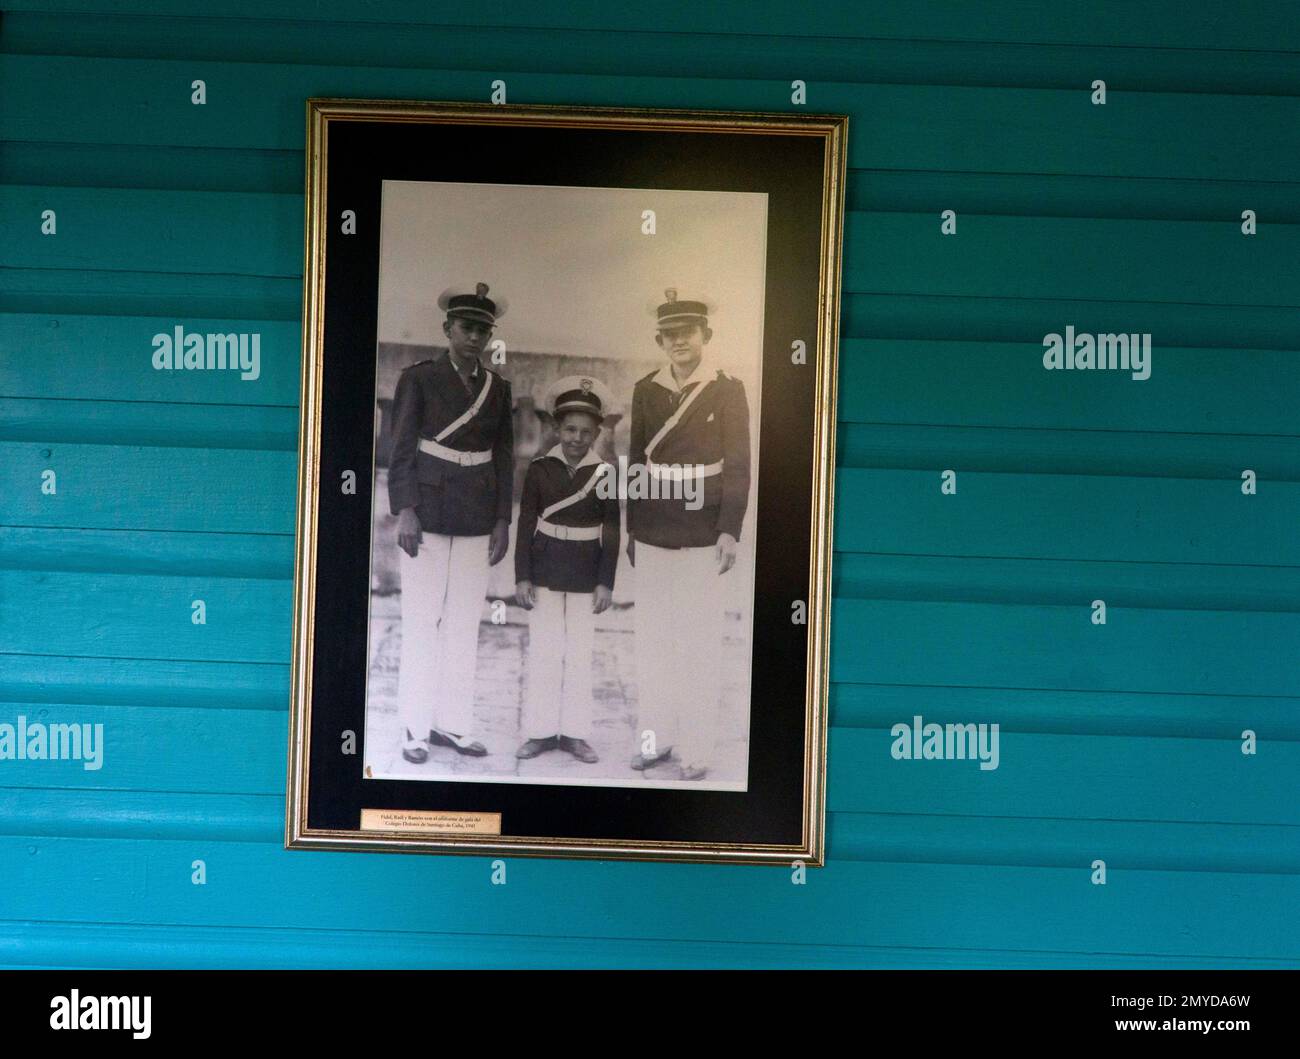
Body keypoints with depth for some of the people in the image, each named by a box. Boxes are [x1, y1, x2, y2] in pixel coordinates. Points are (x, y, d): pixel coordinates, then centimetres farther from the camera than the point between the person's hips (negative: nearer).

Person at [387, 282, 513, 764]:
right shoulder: (419, 378, -1)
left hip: (477, 516, 4)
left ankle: (452, 723, 14)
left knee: (465, 621, 6)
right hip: (428, 510, -4)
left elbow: (503, 456, 10)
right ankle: (415, 728, 7)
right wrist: (404, 511, -14)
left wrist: (502, 520, 5)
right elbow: (402, 447, -5)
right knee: (422, 620, 0)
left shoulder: (498, 386, 9)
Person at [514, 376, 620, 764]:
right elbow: (526, 525, -1)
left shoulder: (605, 474, -2)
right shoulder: (539, 469, -1)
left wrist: (605, 583, -5)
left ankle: (574, 732, 14)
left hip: (585, 576, 0)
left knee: (579, 654, 6)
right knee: (544, 651, 5)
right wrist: (522, 577, -6)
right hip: (545, 571, 0)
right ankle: (540, 731, 13)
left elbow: (612, 532, 0)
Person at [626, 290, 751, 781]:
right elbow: (635, 460, 11)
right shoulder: (645, 389, 8)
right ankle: (655, 735, 21)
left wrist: (730, 531, -10)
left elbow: (737, 465, -4)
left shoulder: (728, 390, -2)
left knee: (699, 641, 1)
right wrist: (630, 528, 11)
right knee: (652, 636, 9)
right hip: (652, 532, 4)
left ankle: (696, 748, 10)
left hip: (702, 533, -4)